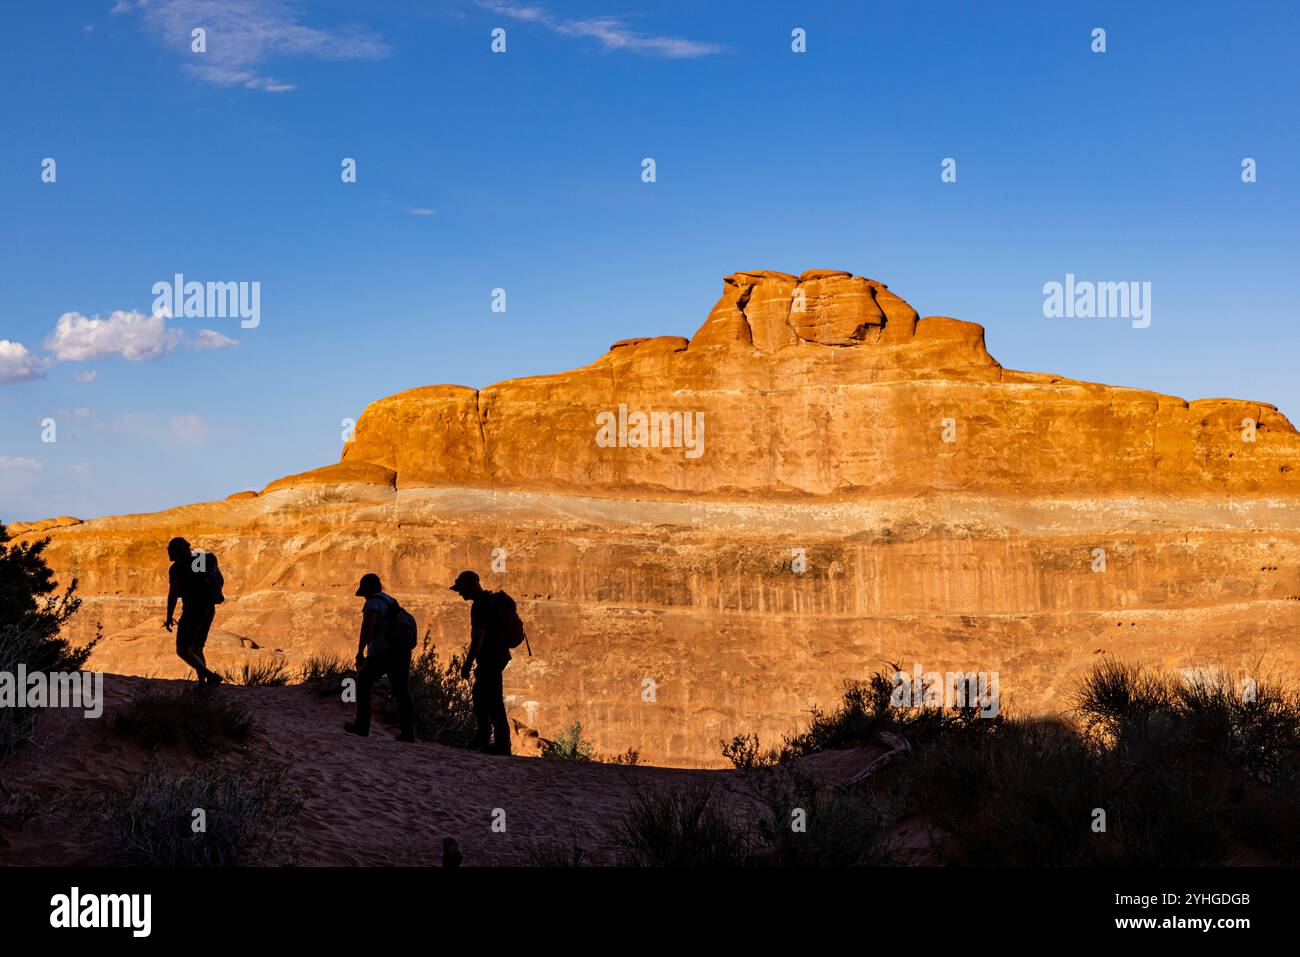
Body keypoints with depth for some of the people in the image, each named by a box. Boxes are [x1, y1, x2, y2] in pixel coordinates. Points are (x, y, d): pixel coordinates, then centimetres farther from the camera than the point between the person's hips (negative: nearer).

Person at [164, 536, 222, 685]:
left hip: (193, 610, -8)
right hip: (209, 609, 8)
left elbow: (173, 593, -12)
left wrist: (169, 617, -5)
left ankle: (211, 676, -20)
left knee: (182, 651, -5)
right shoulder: (201, 563, 18)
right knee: (196, 650, 16)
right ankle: (202, 684, 4)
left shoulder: (176, 568, -5)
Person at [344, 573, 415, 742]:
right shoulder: (392, 602, 21)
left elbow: (367, 627, -22)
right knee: (402, 692, 7)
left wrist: (360, 651, -26)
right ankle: (408, 731, -3)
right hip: (402, 652, 7)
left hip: (382, 652, -7)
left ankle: (362, 725, 13)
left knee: (363, 682, 11)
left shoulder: (373, 603, -7)